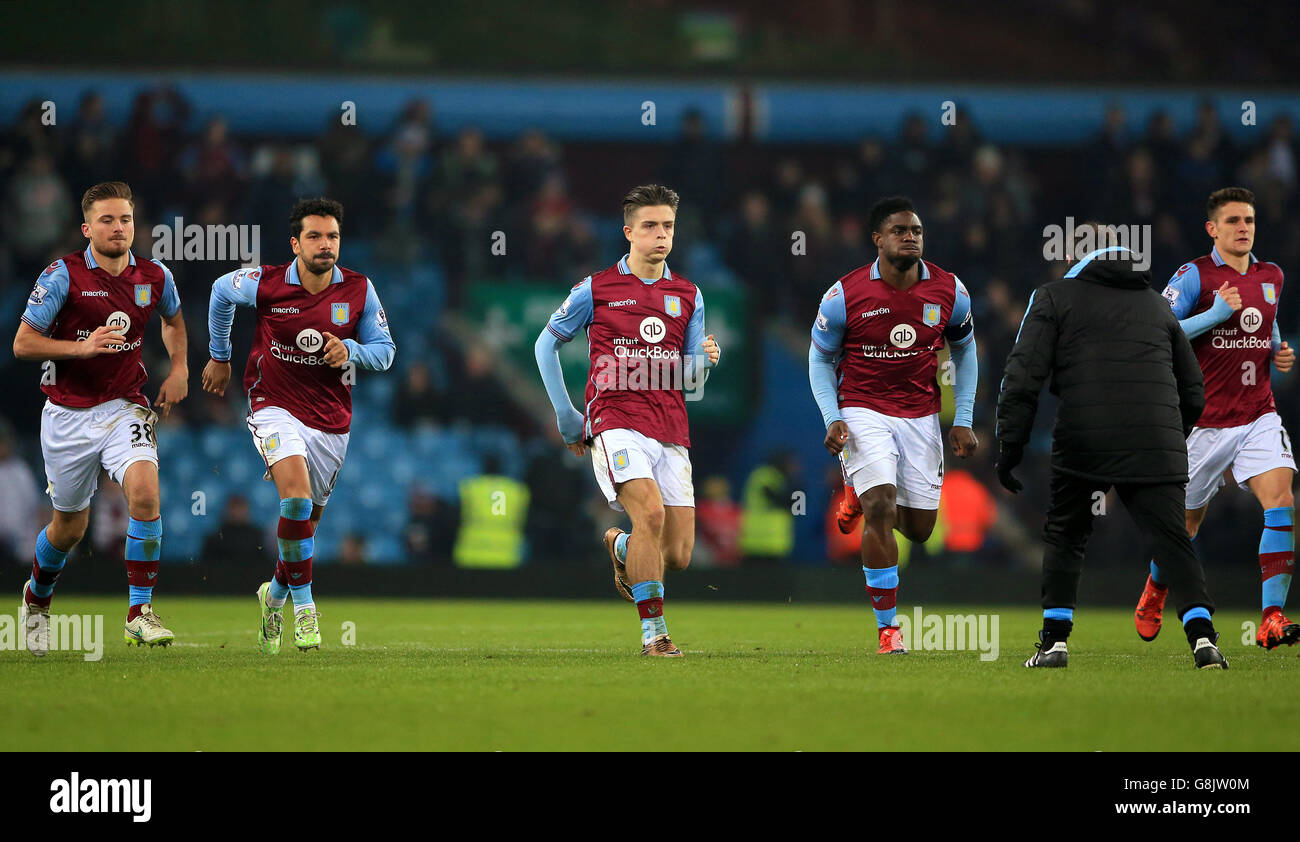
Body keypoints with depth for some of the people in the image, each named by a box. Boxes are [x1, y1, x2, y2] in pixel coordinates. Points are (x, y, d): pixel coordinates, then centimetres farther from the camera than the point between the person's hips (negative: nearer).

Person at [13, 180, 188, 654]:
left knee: (145, 491, -25)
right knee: (69, 526, 10)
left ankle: (139, 613, -16)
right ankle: (36, 598, 42)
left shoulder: (154, 277, 2)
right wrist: (82, 347, -22)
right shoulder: (63, 276, -10)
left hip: (124, 406, 2)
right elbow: (23, 343, -10)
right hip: (68, 414, -2)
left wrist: (179, 369, 10)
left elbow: (174, 319, 25)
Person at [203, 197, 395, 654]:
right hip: (276, 407, -3)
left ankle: (275, 593, 40)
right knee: (297, 498, -26)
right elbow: (220, 293, 10)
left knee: (305, 522, 12)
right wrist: (219, 357, 19)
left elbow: (384, 349, 2)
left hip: (331, 420, 3)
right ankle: (304, 604, -14)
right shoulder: (265, 283, -11)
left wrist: (350, 351, -20)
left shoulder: (359, 290, -7)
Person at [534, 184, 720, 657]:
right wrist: (565, 415, 10)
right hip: (616, 422, -4)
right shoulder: (595, 290, 3)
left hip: (671, 431, 4)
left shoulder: (687, 295, 14)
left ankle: (621, 547, 34)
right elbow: (546, 343, 14)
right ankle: (653, 631, -18)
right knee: (651, 511, -28)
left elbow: (689, 380, 17)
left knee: (678, 557, -2)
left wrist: (706, 360, -7)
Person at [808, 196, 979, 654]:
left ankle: (866, 500, 42)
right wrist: (832, 419, -11)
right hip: (863, 412, -3)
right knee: (880, 507, -20)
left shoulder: (949, 291, -4)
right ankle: (888, 627, -11)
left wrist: (963, 421, 6)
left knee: (919, 527, 5)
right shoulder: (845, 295, -12)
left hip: (921, 416, 3)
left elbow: (964, 351, 12)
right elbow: (820, 357, 2)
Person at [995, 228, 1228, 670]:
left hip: (1084, 443, -2)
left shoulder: (1056, 296, 13)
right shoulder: (1157, 305, 24)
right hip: (1156, 446, 2)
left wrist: (1010, 446, 3)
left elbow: (1023, 377, 1)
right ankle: (1202, 636, -16)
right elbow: (1193, 392, 24)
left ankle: (1055, 640, 10)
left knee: (1064, 536, 15)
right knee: (1170, 539, 1)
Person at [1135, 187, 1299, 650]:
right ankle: (1154, 592, 40)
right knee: (1186, 521, 9)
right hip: (1206, 420, -3)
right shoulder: (1194, 276, -7)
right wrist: (1217, 313, -22)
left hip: (1259, 416, 3)